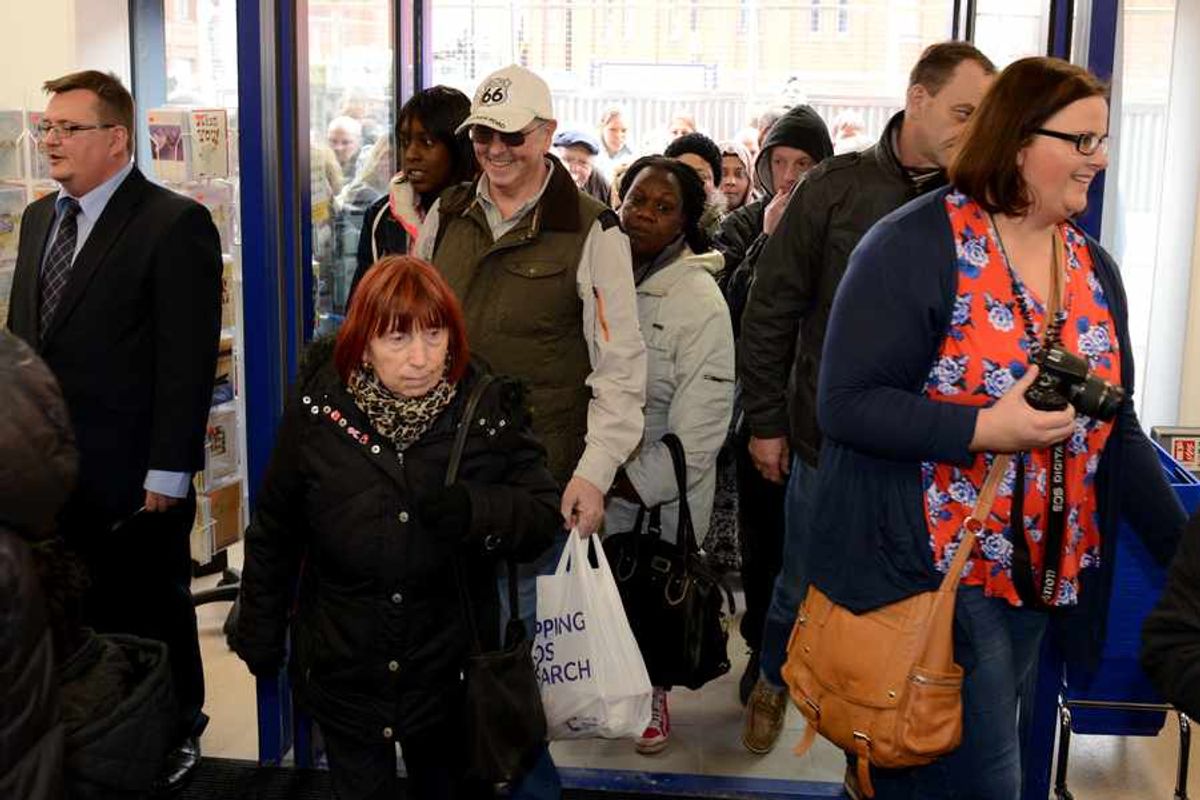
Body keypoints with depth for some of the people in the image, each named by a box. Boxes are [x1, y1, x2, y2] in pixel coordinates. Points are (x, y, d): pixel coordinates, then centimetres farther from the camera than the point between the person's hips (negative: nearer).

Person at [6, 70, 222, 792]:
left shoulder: (176, 224, -11)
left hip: (134, 475, -6)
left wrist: (167, 473, -16)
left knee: (152, 612, 9)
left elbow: (187, 360, -14)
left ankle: (175, 740, 28)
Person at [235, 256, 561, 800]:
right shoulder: (318, 408, -9)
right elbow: (274, 530, 2)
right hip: (344, 670, 0)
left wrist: (472, 511, -27)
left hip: (450, 674, 0)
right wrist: (260, 631, 8)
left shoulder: (490, 409, -10)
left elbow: (541, 515, -8)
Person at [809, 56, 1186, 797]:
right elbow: (847, 404, -18)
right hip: (928, 568, -7)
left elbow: (1116, 428, 10)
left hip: (1042, 574, 7)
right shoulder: (914, 246, -14)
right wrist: (986, 428, -27)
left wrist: (1183, 549, 6)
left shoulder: (1094, 267, 7)